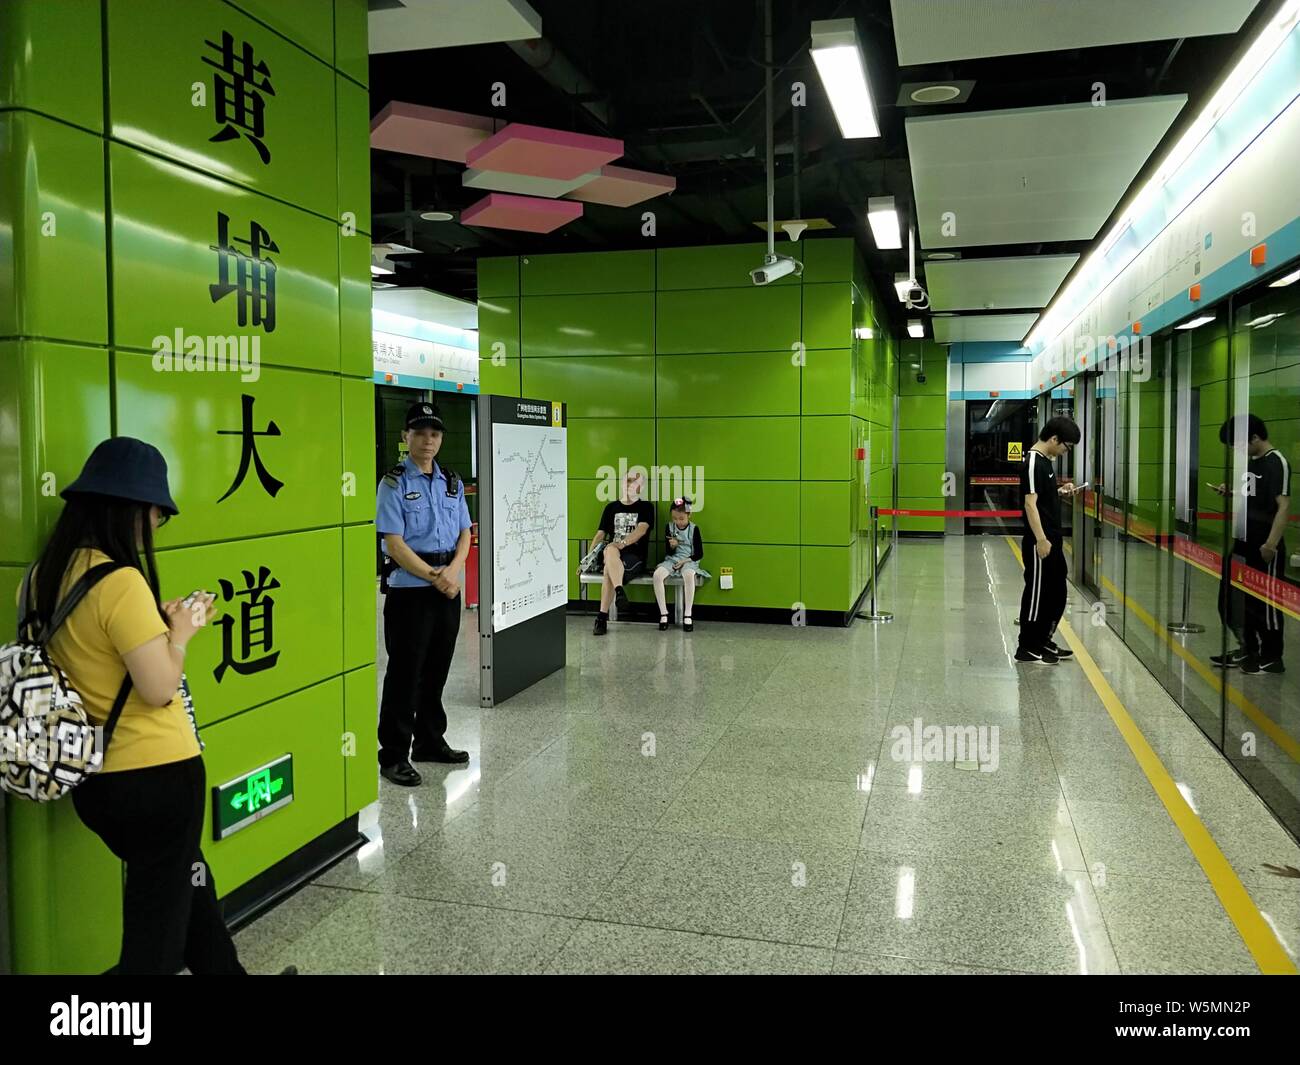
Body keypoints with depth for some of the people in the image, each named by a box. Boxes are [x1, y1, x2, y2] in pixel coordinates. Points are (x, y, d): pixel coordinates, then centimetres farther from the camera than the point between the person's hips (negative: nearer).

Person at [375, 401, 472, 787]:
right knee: (405, 672, -1)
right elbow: (394, 542, -12)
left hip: (449, 589, 6)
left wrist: (454, 570, -9)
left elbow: (464, 533, 10)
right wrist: (434, 576, -16)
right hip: (409, 590, -6)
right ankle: (393, 755, 8)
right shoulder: (394, 483, -6)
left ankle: (430, 741, 29)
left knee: (437, 669, 15)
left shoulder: (452, 482, 11)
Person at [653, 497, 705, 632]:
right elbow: (669, 552, 5)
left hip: (689, 561, -2)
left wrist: (685, 561, -13)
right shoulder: (669, 527, 3)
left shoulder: (694, 529, -2)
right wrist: (672, 546, -17)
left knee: (689, 575, -39)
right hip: (671, 560, 3)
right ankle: (663, 613, -21)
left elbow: (699, 554, -1)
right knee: (657, 574, -30)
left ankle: (687, 615, -31)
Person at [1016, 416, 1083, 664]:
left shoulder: (1046, 460, 13)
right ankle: (1027, 648, 9)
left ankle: (1043, 640, 29)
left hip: (1053, 541, 10)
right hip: (1039, 543, -10)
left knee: (1057, 593, 17)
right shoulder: (1033, 463, -16)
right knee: (1037, 593, -1)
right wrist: (1041, 539, -24)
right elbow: (1030, 503, -22)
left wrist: (1060, 491, 6)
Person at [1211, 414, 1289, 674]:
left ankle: (1271, 658, 15)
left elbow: (1283, 505, -21)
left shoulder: (1276, 462, -15)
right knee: (1236, 599, 15)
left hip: (1264, 547, -9)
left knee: (1264, 602, 2)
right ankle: (1248, 651, 30)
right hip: (1243, 543, 9)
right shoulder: (1252, 461, 11)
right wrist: (1231, 494, 3)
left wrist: (1271, 543, -27)